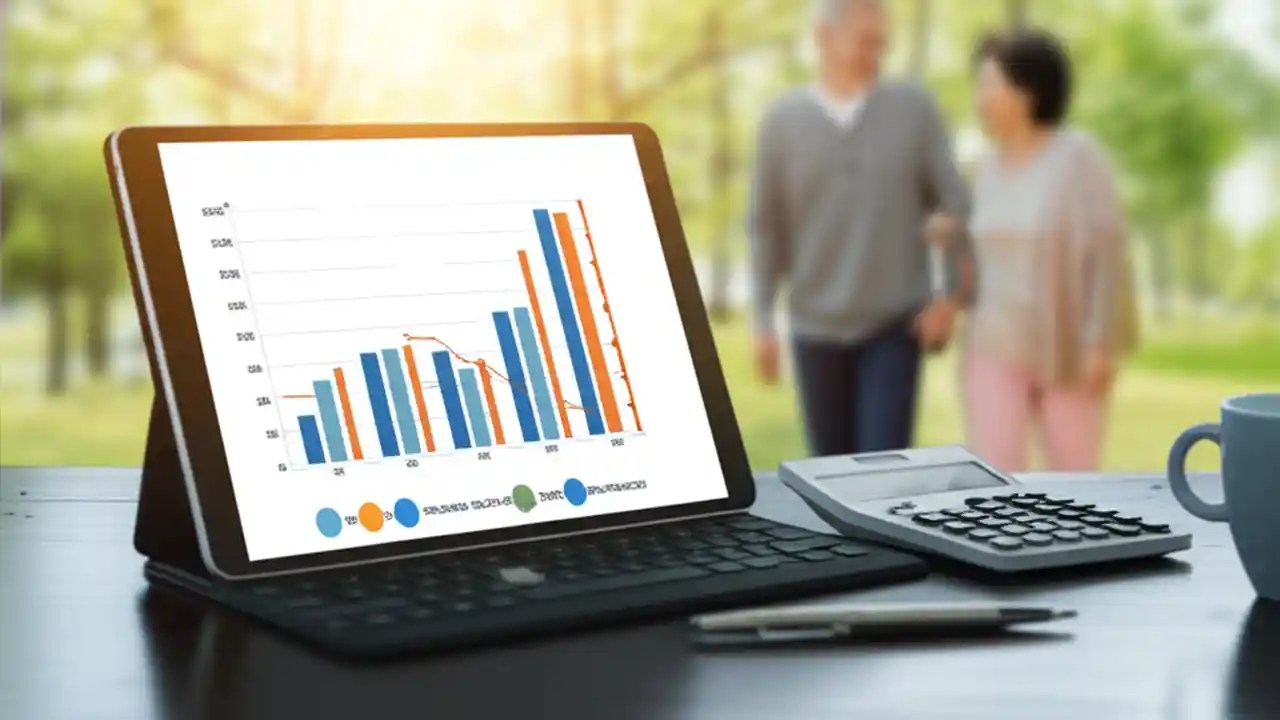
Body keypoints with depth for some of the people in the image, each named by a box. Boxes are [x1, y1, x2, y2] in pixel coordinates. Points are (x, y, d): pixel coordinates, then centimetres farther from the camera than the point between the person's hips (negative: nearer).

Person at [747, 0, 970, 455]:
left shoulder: (914, 109, -3)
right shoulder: (783, 121, -1)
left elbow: (955, 203, 0)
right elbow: (766, 227, 3)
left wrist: (949, 295, -8)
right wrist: (763, 323, 0)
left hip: (895, 325, -1)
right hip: (816, 329, 1)